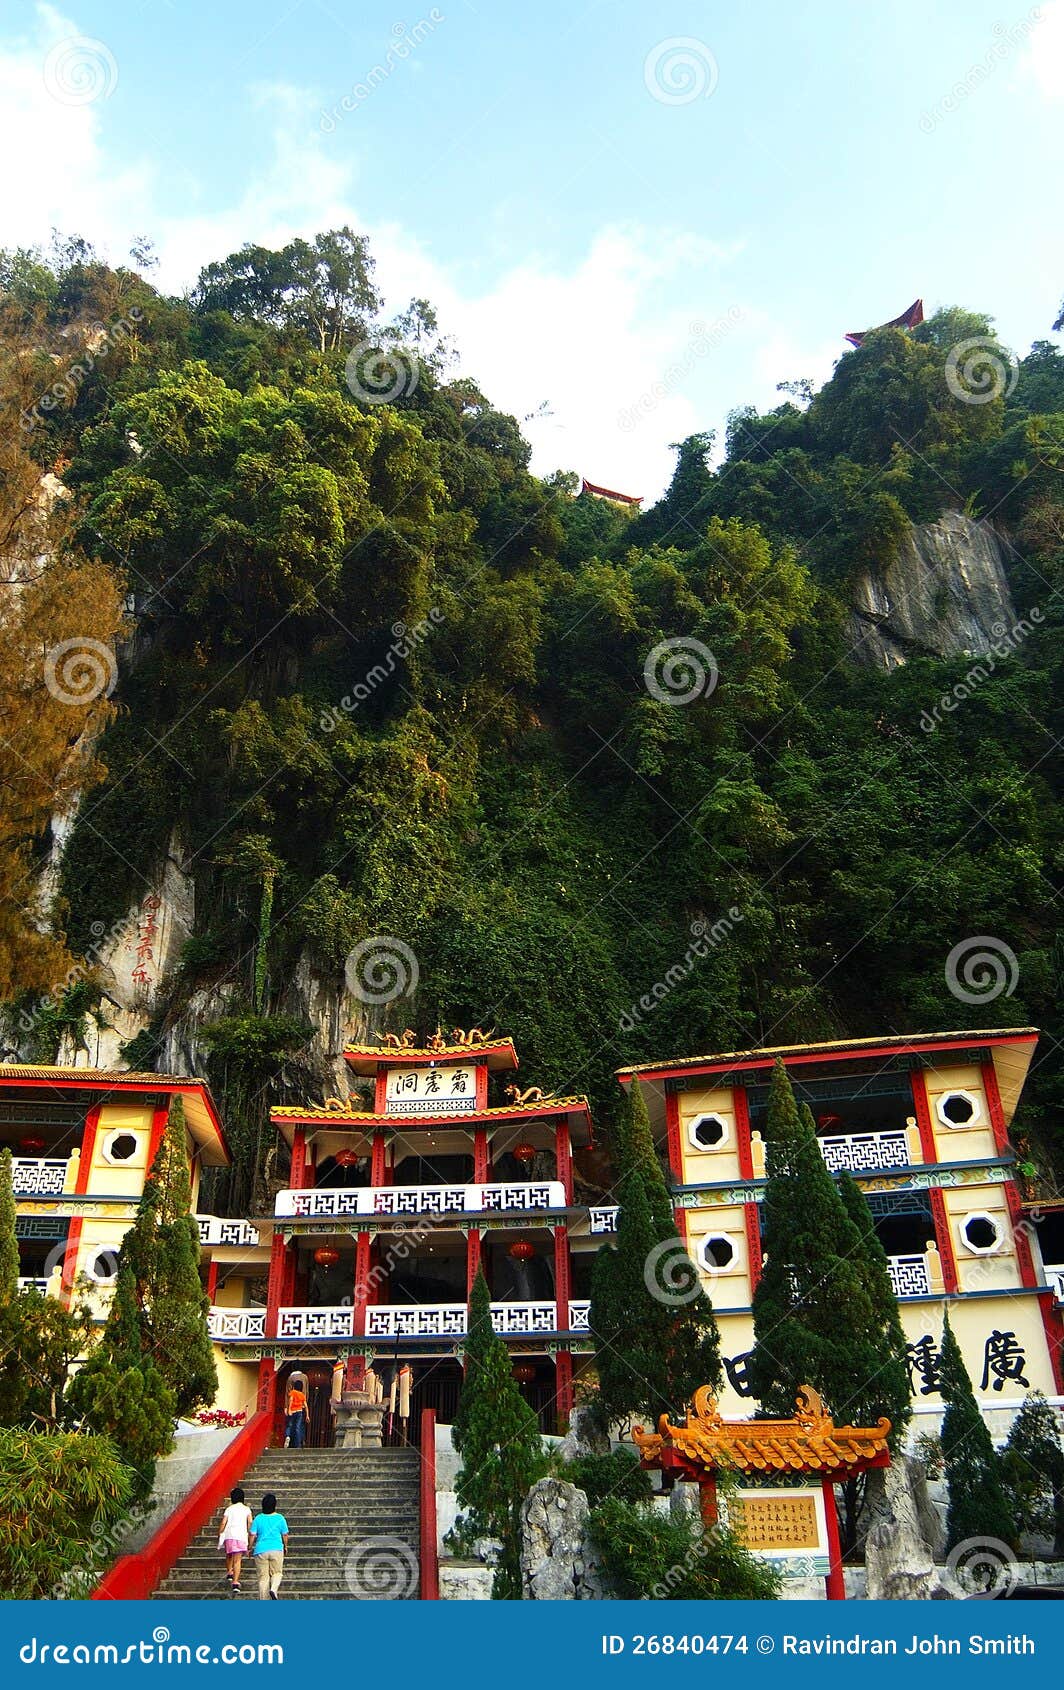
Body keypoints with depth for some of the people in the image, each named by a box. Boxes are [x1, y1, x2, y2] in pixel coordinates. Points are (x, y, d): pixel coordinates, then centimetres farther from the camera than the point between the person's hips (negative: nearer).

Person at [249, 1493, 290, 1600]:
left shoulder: (258, 1518, 0)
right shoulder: (280, 1518, 0)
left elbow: (253, 1535, -2)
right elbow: (285, 1535, 7)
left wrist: (250, 1548, 12)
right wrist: (285, 1547, 23)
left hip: (261, 1550, 1)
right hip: (277, 1549, -1)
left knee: (263, 1576, 8)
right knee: (276, 1573, 13)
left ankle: (264, 1600, 4)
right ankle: (273, 1589, -15)